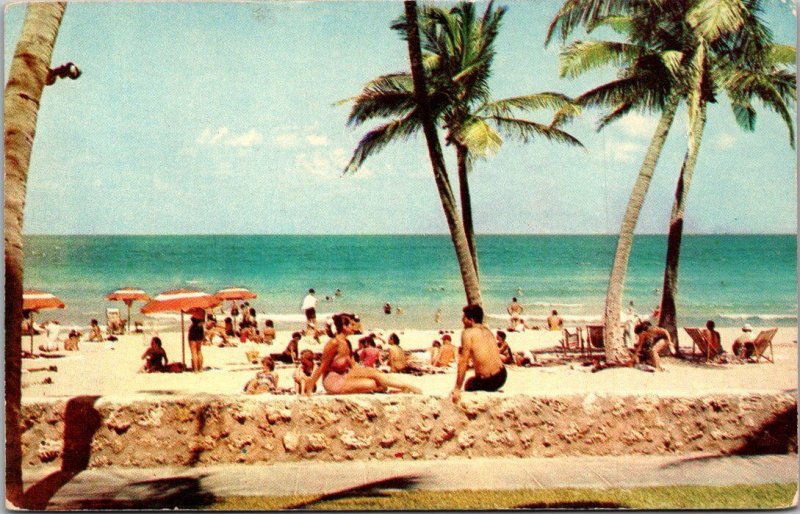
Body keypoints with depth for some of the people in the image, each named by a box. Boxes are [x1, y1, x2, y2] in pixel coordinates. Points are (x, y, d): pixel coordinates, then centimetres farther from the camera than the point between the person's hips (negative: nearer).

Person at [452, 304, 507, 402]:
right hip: (501, 377, 6)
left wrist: (457, 389, -9)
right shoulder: (487, 330, 10)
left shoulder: (468, 333, -11)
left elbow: (463, 362, -12)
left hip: (486, 382, -6)